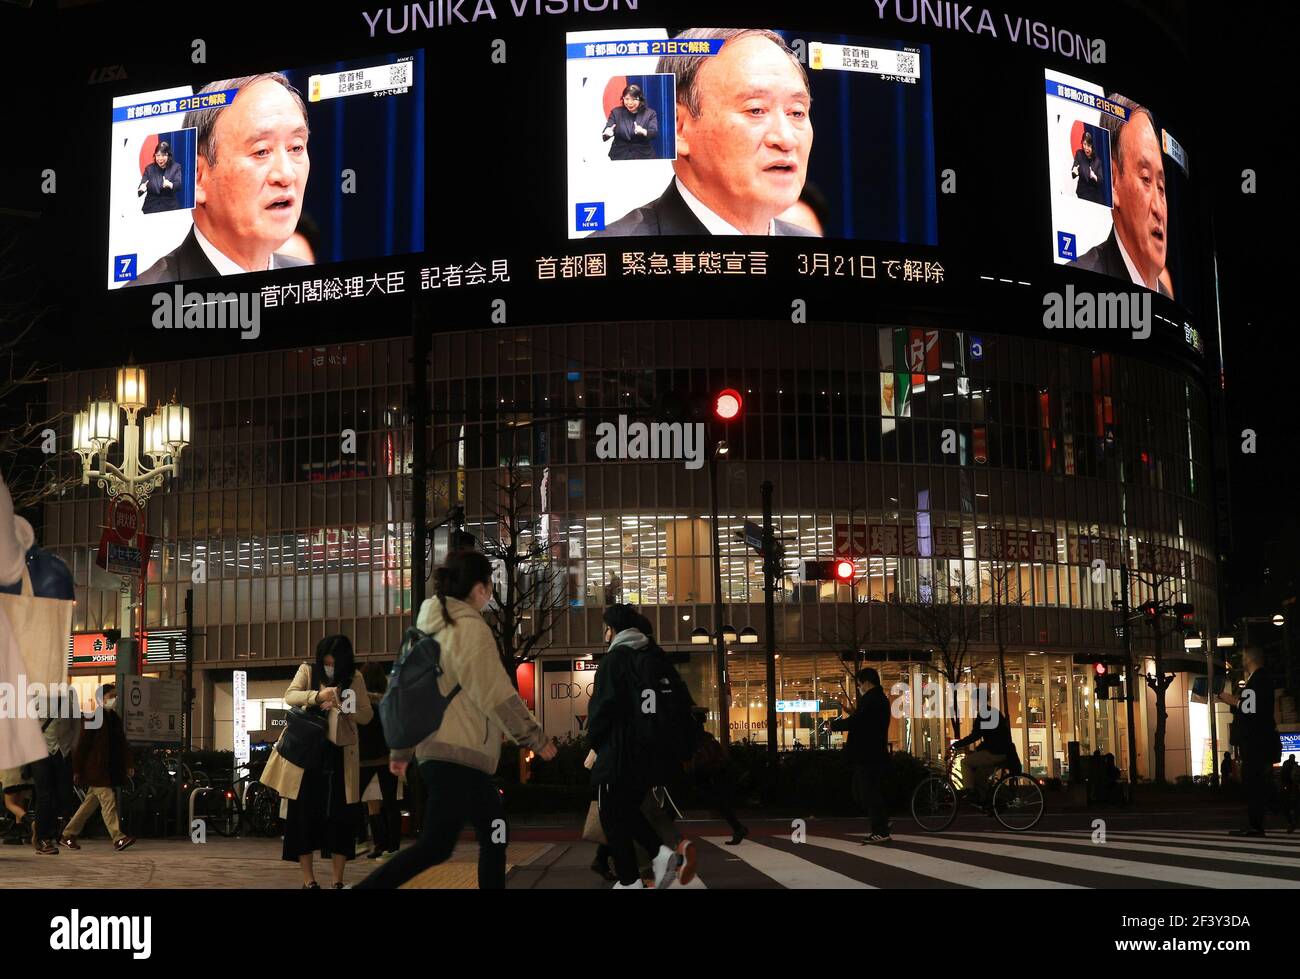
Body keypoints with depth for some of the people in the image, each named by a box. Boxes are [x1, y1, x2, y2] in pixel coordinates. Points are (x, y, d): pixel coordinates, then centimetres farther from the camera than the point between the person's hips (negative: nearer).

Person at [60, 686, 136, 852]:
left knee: (90, 804, 12)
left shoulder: (115, 719, 14)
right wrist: (77, 770, -11)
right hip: (95, 770, -8)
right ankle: (118, 838, -15)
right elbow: (82, 745, -10)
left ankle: (67, 836, 21)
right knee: (108, 801, -12)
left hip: (110, 770, 8)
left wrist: (128, 765, 13)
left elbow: (122, 744, 19)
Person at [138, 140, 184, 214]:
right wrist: (141, 189, -25)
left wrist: (170, 185, -33)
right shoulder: (149, 169, 10)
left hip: (170, 207, -1)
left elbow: (178, 185, -10)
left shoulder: (176, 167, 6)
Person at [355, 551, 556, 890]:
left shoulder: (429, 629, 13)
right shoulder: (470, 628, -12)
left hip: (436, 750, 10)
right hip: (460, 755, -10)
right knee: (435, 846, -10)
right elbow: (497, 695, -14)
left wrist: (401, 750, 22)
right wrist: (536, 738, -5)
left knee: (494, 835, 15)